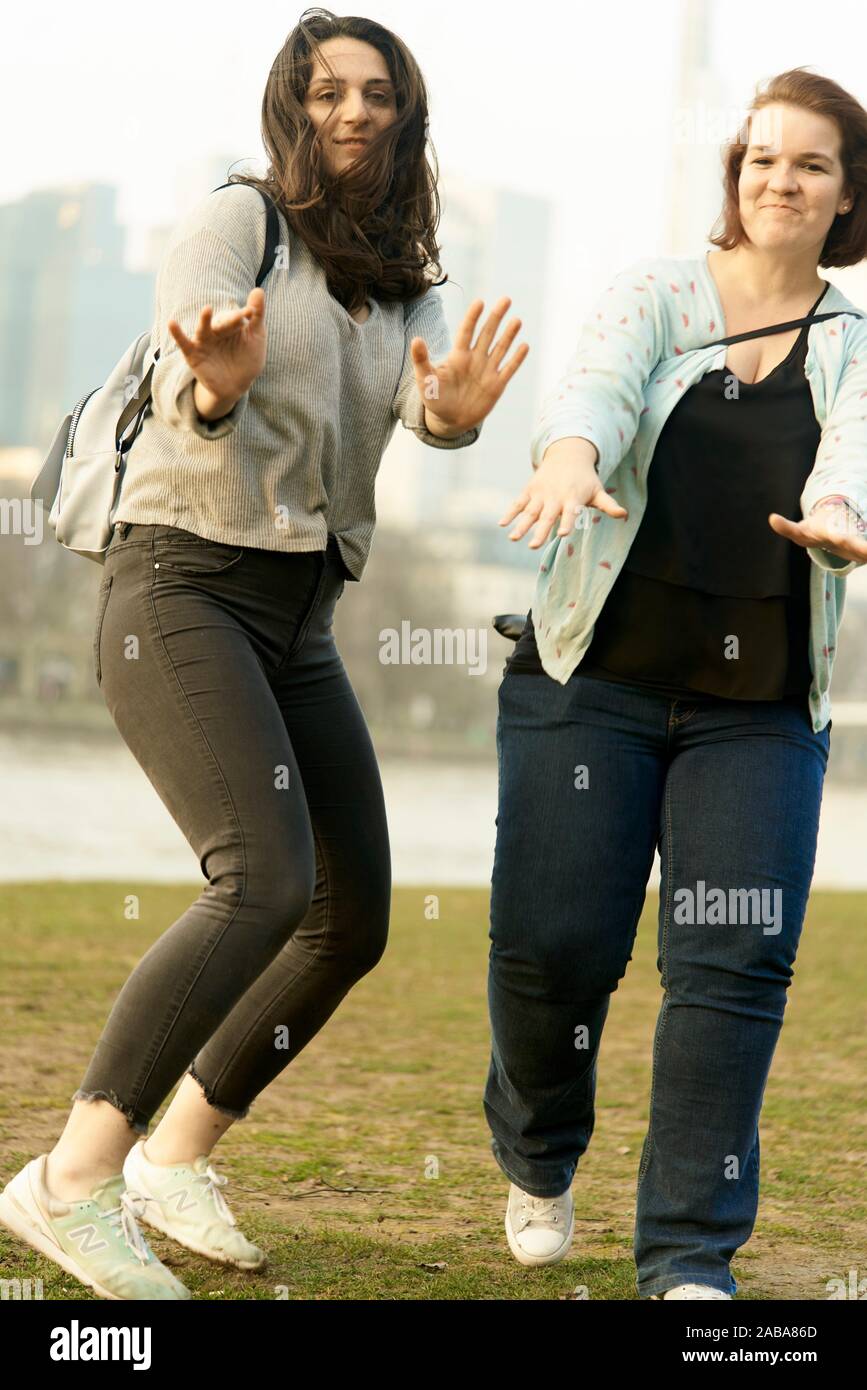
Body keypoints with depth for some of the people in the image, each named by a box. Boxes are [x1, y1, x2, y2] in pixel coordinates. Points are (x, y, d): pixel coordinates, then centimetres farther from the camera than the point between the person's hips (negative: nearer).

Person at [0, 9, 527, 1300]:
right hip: (182, 587, -8)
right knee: (266, 881, -26)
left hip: (299, 624, 8)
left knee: (355, 921, 5)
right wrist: (218, 385, -46)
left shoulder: (408, 292, 14)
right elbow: (189, 393, -21)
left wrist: (456, 407, -31)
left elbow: (428, 412, -6)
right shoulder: (234, 221, -5)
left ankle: (174, 1159, 20)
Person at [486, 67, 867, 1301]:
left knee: (736, 965, -10)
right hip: (597, 678, -1)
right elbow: (596, 384, -17)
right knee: (554, 942, -5)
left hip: (761, 708, 1)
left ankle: (690, 1258, -3)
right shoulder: (656, 295, 5)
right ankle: (538, 1155, 27)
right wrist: (568, 459, -41)